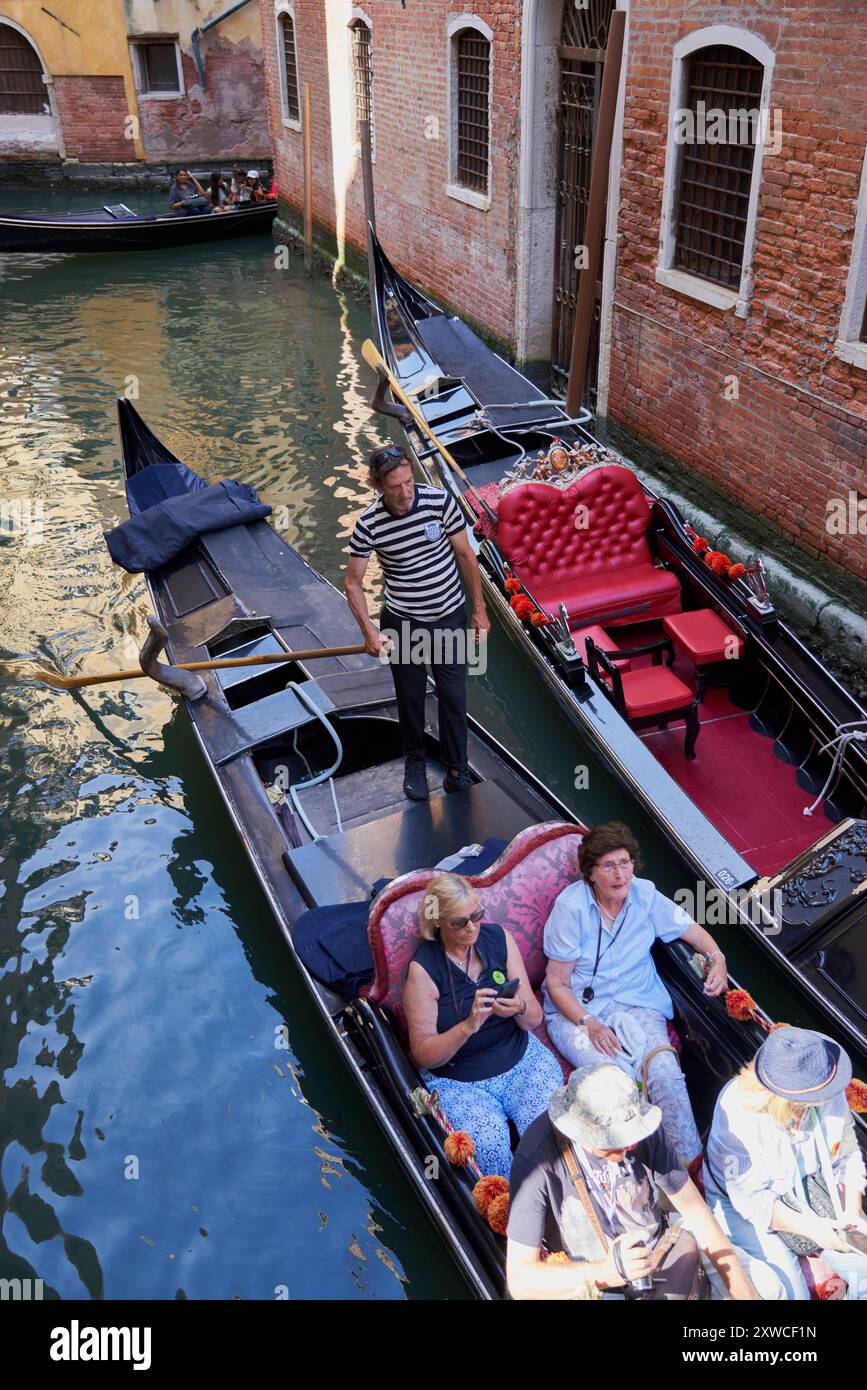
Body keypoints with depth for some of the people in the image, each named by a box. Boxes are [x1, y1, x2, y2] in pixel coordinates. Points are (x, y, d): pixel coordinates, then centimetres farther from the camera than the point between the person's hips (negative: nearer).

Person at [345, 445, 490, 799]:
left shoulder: (441, 501, -15)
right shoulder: (368, 525, -17)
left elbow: (466, 555, -4)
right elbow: (353, 583, -8)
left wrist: (479, 609, -1)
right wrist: (369, 631, -18)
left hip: (450, 619, 0)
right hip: (402, 624, 0)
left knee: (453, 697, 8)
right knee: (411, 699, 15)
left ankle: (456, 767, 28)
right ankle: (415, 763, 38)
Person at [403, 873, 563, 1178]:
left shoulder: (499, 938, -2)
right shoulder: (423, 969, -12)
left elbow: (535, 1018, 2)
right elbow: (423, 1055, -12)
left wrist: (520, 1009, -23)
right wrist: (469, 1026, -28)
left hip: (523, 1061, 3)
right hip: (457, 1080, -3)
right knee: (489, 1146, -30)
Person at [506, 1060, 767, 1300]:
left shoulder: (639, 1124, -15)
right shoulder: (536, 1161, -28)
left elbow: (693, 1207, -3)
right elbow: (519, 1280, -25)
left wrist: (742, 1290, -6)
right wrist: (606, 1272, -38)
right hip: (588, 1282, -5)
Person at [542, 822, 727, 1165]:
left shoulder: (645, 896, -3)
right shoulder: (571, 906, -14)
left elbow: (692, 930, 12)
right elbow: (556, 983, -9)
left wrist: (717, 958, -9)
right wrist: (588, 1024, -22)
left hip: (637, 1004, 3)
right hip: (576, 1010, -3)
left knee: (665, 1069, -27)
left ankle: (691, 1161, -12)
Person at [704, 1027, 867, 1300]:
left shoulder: (830, 1095, -18)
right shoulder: (737, 1112, -31)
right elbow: (749, 1198, -25)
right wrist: (810, 1228, -27)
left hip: (809, 1190, 5)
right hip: (741, 1202, -5)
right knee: (789, 1289, -19)